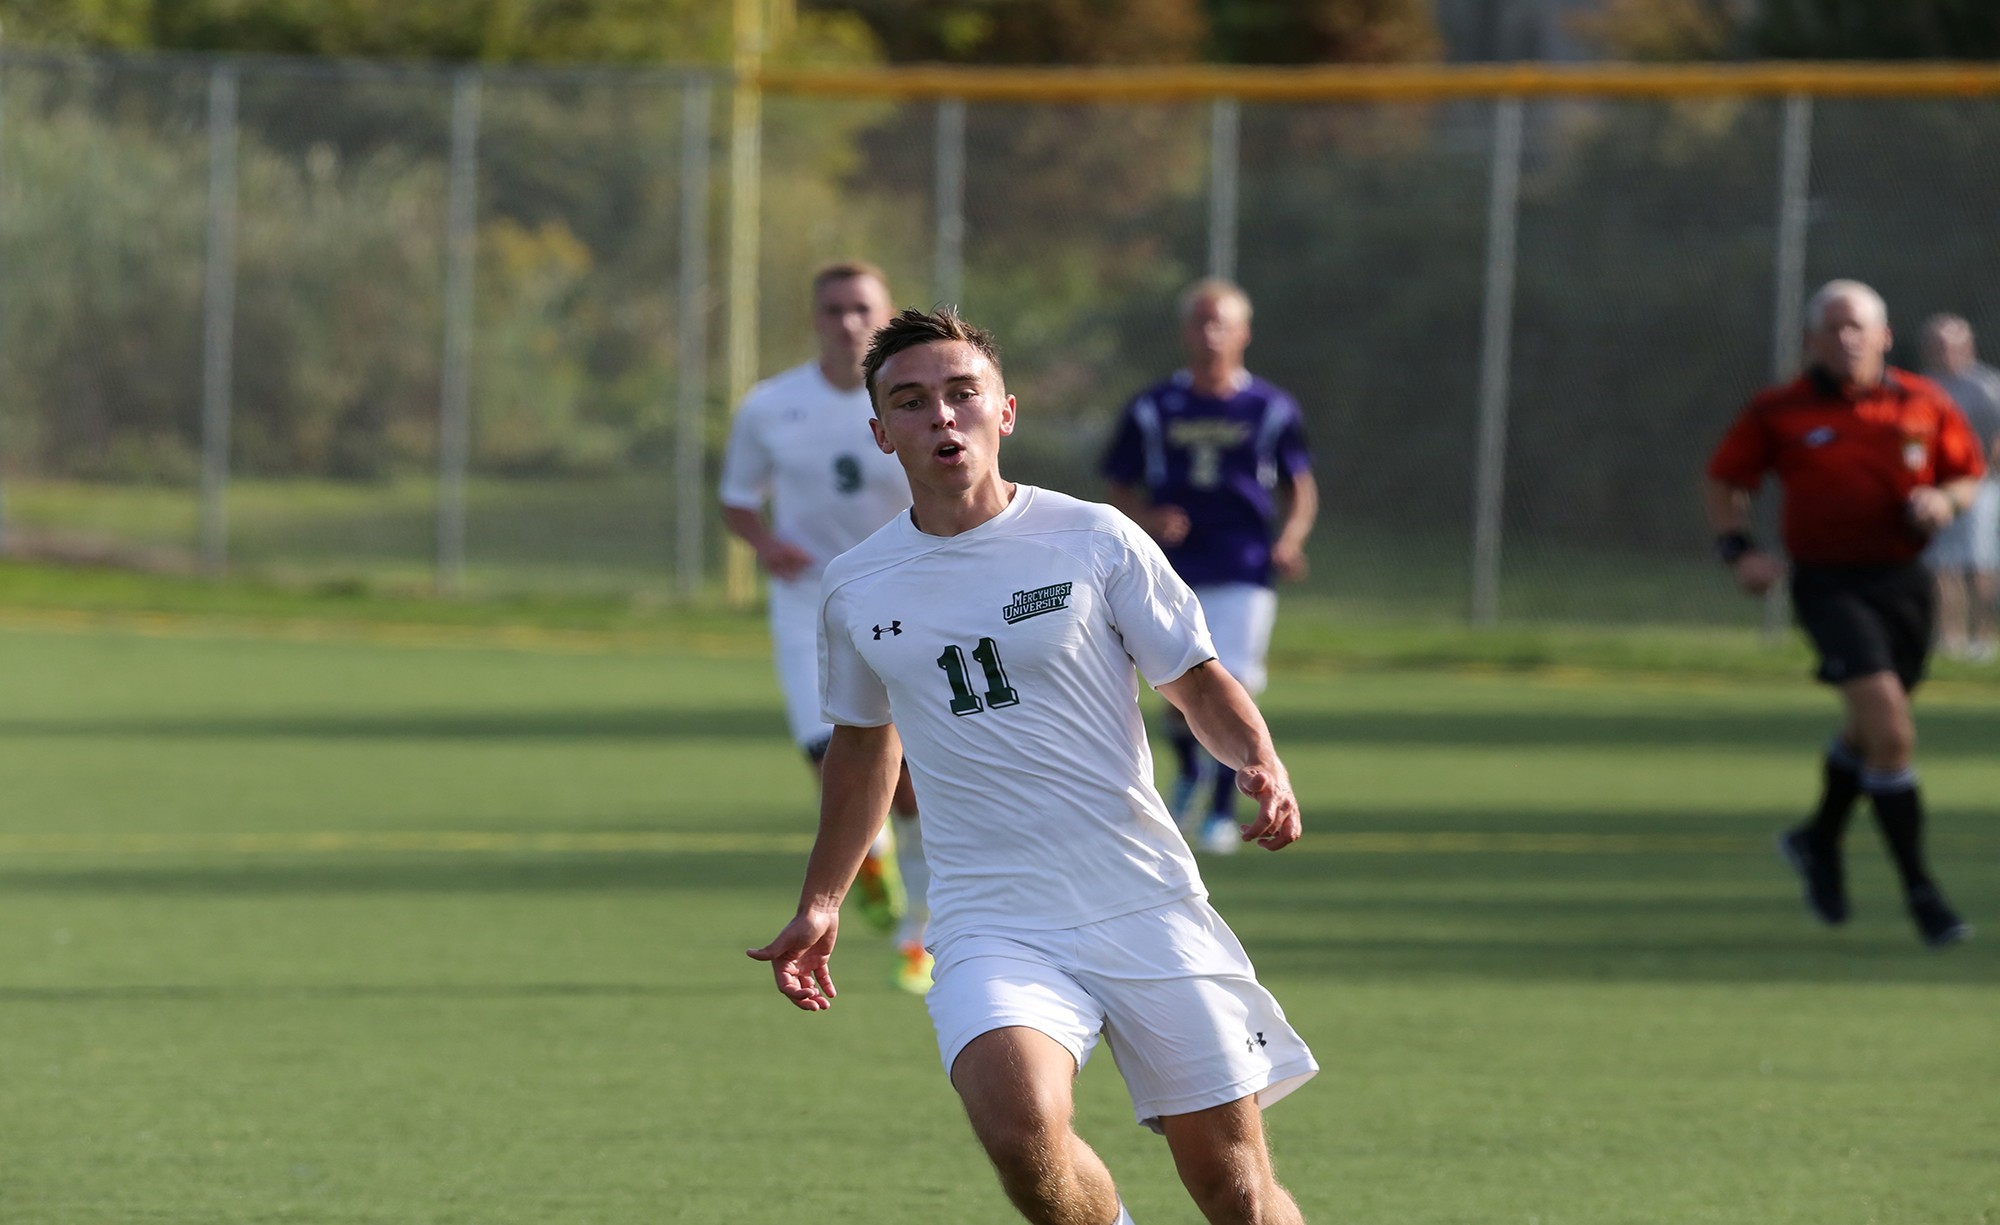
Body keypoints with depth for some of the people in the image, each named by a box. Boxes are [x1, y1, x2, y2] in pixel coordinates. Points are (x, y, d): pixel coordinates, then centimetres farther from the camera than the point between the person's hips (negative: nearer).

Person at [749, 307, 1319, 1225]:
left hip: (1145, 902, -1)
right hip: (993, 929, 1)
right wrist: (821, 903, 25)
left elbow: (1199, 683, 6)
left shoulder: (1092, 540, -1)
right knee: (1019, 1122, -29)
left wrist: (1260, 766, -13)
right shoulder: (858, 589, 7)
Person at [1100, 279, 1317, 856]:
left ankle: (1222, 810, 3)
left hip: (1243, 576, -1)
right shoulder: (1151, 410, 5)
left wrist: (1289, 540, -6)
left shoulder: (1271, 409, 4)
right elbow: (1121, 489, 10)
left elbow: (1300, 489, 12)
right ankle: (1190, 773, 34)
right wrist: (1147, 520, -11)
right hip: (1172, 571, 1)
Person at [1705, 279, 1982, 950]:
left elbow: (1967, 474, 13)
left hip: (1904, 583, 4)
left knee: (1870, 733, 20)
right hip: (1829, 585, -4)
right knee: (1891, 730, -19)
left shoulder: (1925, 404, 3)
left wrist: (1945, 500, -9)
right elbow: (1725, 481, 8)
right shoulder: (1778, 412, -3)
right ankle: (1919, 891, -11)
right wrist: (1738, 549, -7)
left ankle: (1820, 841, 49)